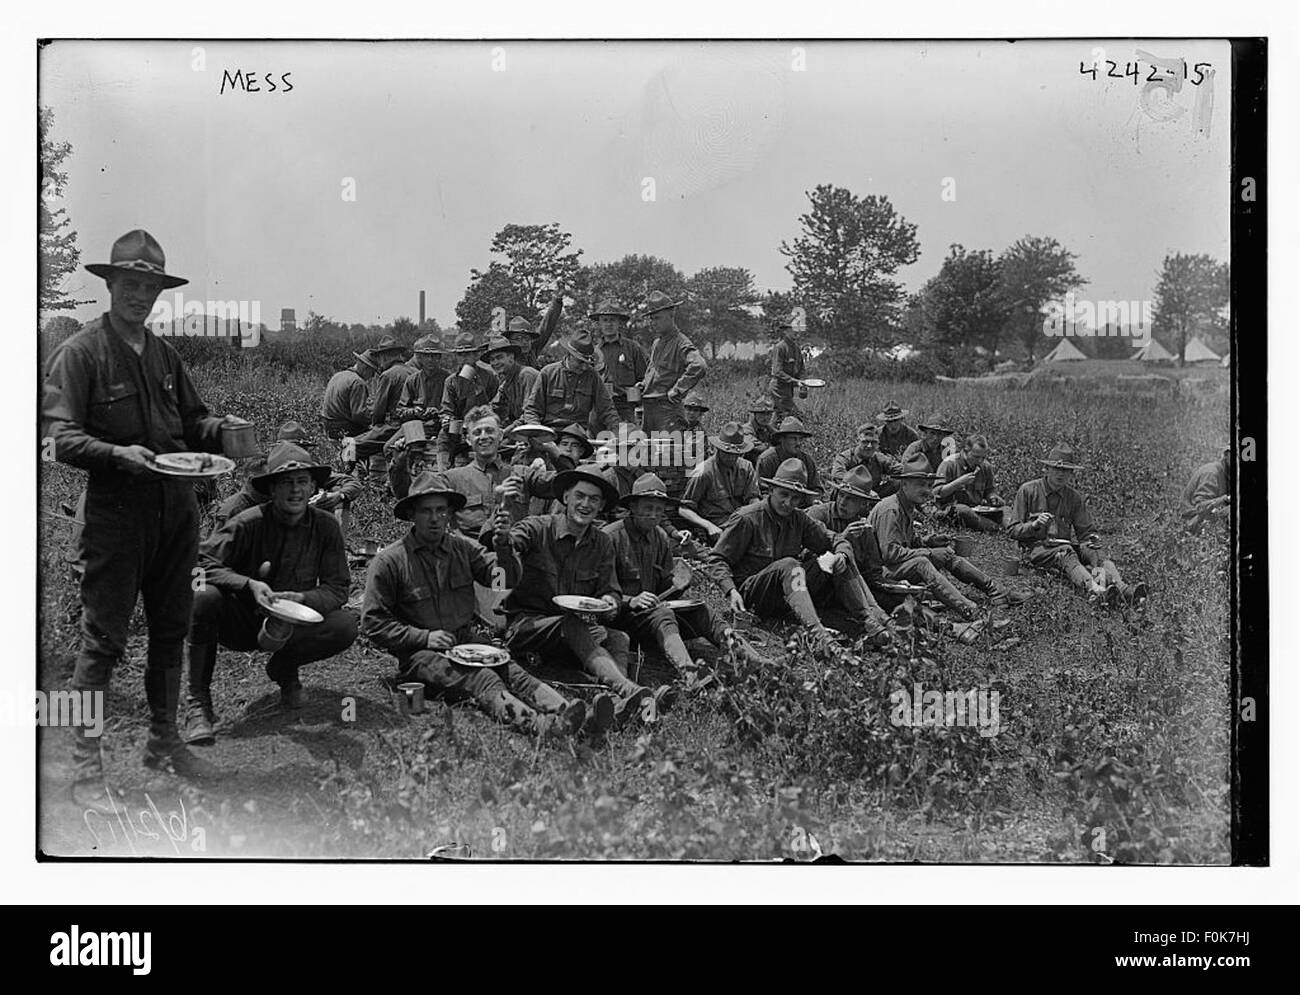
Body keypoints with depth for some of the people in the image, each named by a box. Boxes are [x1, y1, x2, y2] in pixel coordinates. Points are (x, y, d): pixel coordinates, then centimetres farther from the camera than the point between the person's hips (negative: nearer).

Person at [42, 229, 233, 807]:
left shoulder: (164, 355, 14)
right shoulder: (79, 353, -6)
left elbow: (191, 421, 20)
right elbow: (60, 438, -12)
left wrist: (220, 431, -2)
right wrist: (118, 454, -27)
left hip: (176, 508, 7)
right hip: (116, 512, -7)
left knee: (171, 630, 15)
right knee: (103, 638, -5)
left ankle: (164, 743, 29)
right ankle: (86, 768, 2)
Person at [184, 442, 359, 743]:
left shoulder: (326, 526, -7)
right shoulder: (250, 522, -15)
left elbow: (336, 590, -8)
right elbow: (203, 562, -20)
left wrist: (300, 599, -28)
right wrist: (249, 584, -34)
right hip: (239, 623, -2)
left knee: (346, 625, -24)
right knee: (204, 596, -34)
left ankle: (284, 667, 7)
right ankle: (197, 702, -19)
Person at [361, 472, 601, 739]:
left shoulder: (464, 548, 11)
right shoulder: (389, 561, -1)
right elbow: (373, 622, -2)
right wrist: (424, 637, -11)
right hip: (421, 654, -5)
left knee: (514, 673, -23)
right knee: (482, 680, -32)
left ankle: (573, 714, -48)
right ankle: (542, 726, -57)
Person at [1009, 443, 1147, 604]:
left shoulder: (1074, 497, 12)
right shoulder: (1028, 490, 2)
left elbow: (1086, 531, 12)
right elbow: (1013, 530, 2)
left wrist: (1092, 539, -11)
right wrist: (1035, 524, -16)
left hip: (1064, 545, 4)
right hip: (1037, 547, -4)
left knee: (1094, 552, -26)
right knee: (1065, 554, -36)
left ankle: (1124, 590, -51)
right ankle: (1094, 590, -64)